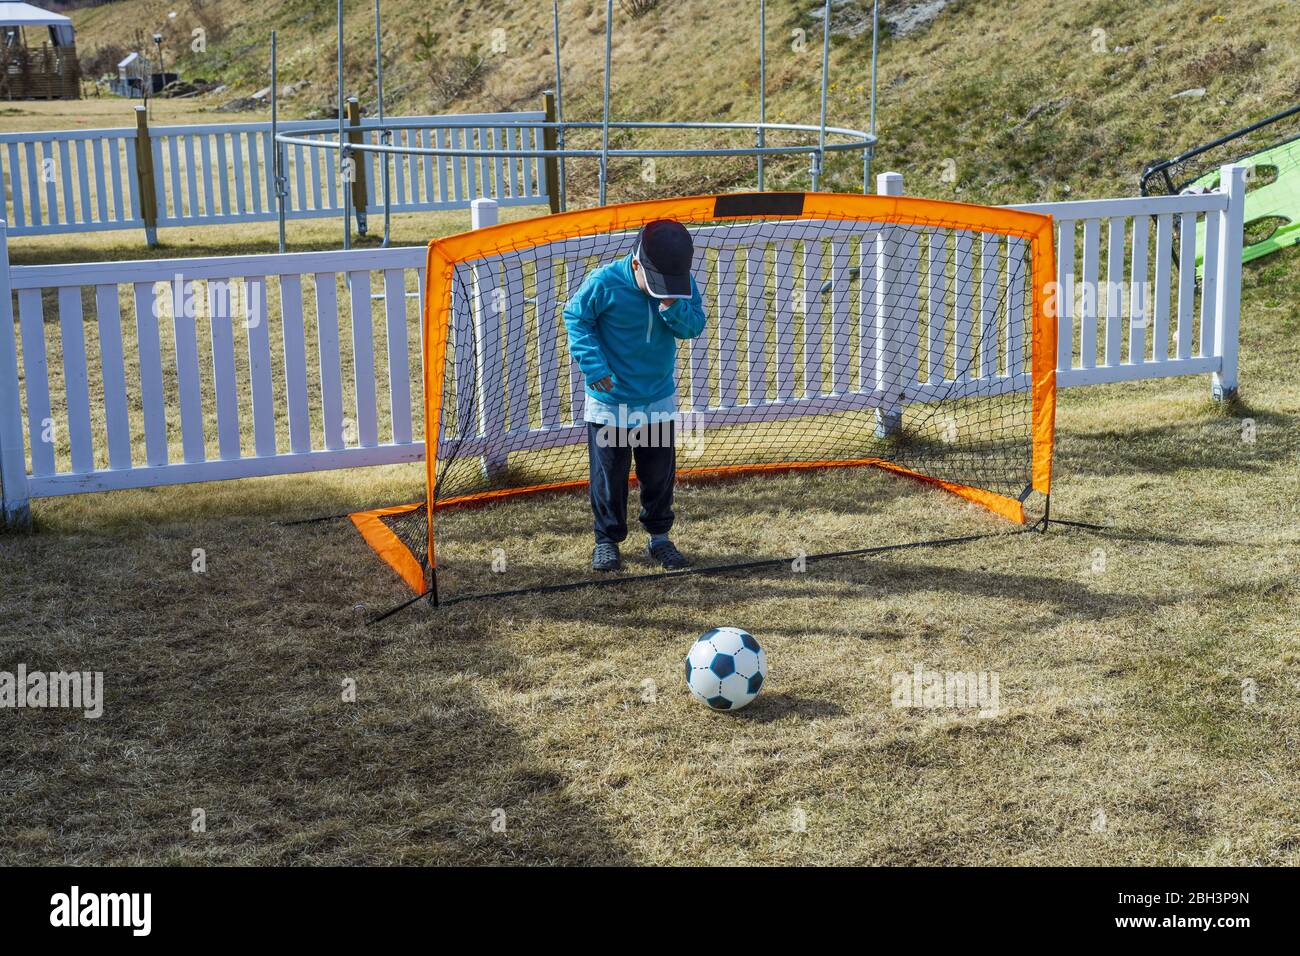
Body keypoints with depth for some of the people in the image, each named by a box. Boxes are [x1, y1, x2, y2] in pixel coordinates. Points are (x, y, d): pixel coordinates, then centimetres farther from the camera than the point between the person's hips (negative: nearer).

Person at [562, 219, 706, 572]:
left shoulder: (684, 283, -10)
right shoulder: (605, 282, -20)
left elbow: (695, 326, -11)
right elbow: (575, 316, -9)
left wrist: (672, 306, -31)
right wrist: (593, 363, -17)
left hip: (659, 400, 3)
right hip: (609, 401, -3)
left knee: (660, 472, 11)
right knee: (609, 475, 6)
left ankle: (659, 537, 27)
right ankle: (607, 540, 22)